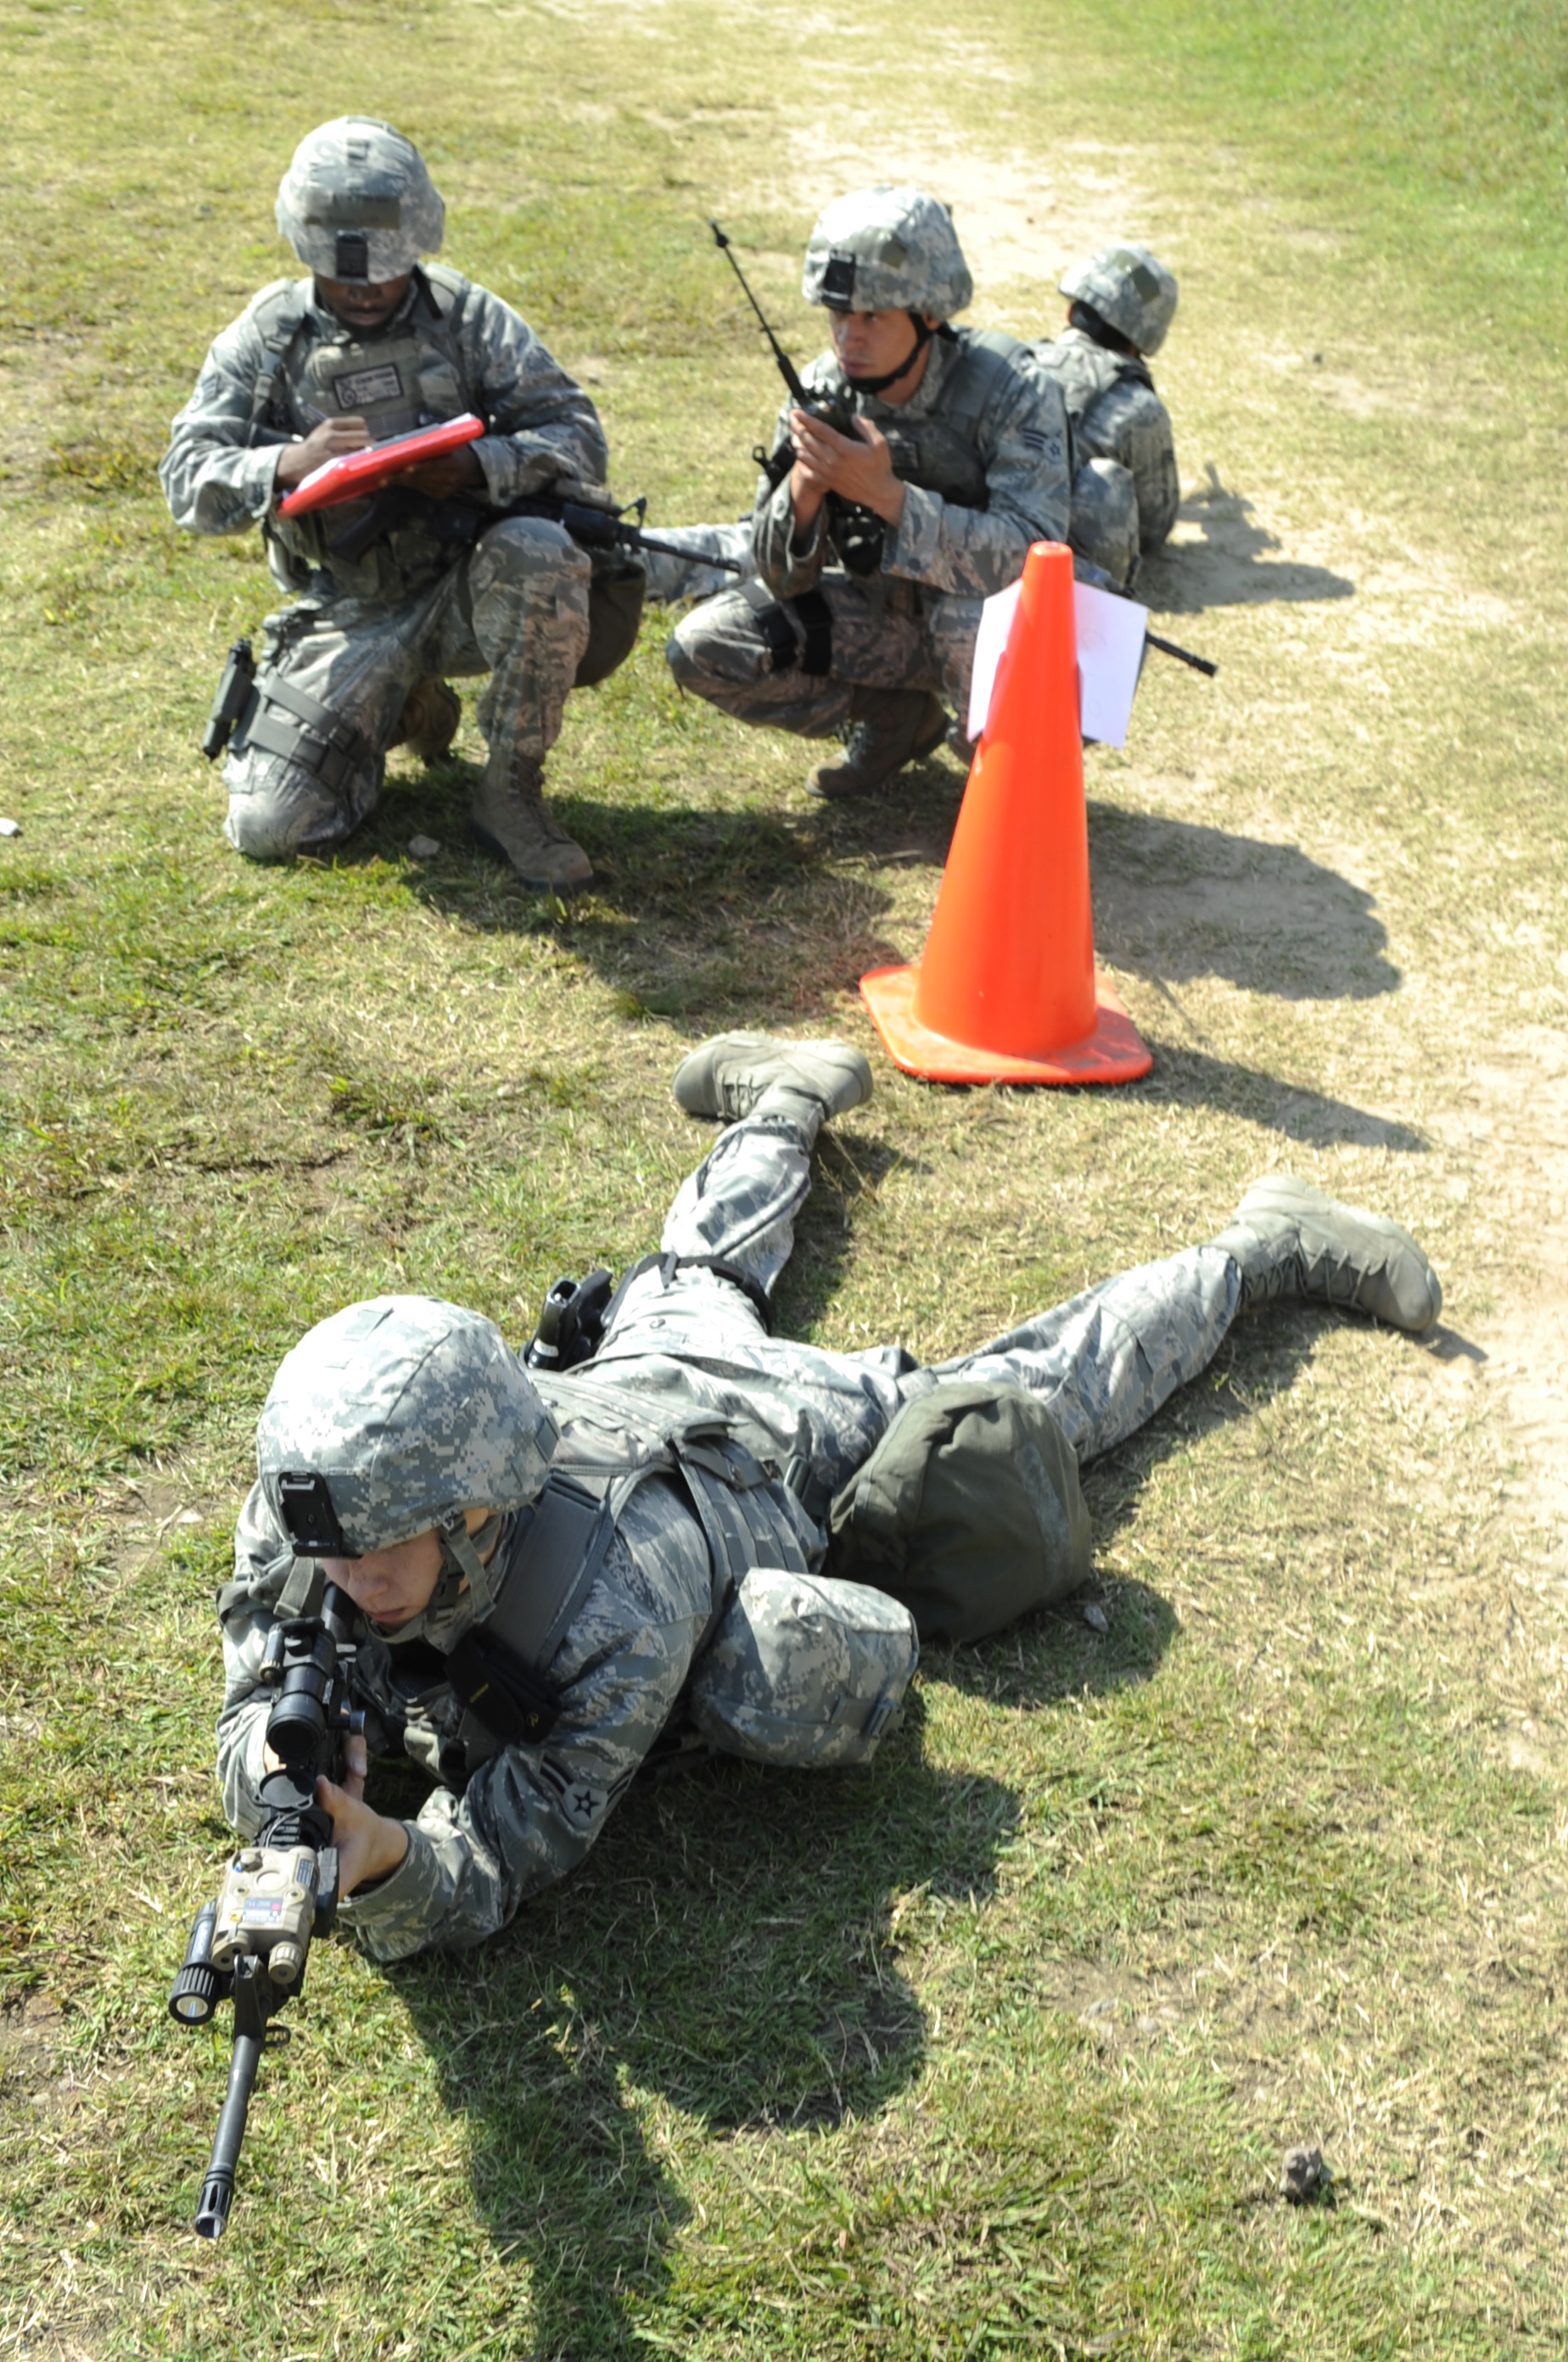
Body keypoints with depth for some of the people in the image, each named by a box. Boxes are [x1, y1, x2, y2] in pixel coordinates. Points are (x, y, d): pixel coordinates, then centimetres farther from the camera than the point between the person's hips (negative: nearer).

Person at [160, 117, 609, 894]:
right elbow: (187, 479, -8)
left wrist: (476, 466, -27)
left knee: (544, 557, -36)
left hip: (465, 586, -1)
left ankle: (512, 795, -16)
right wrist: (286, 464, -30)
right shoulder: (266, 338, 0)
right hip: (347, 617, 1)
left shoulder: (467, 317, -2)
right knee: (270, 827, -11)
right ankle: (403, 710, 20)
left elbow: (578, 437, -7)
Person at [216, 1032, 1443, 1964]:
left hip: (789, 1444, -4)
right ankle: (784, 1103, 62)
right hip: (636, 1374, 4)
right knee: (694, 1280, 39)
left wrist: (384, 1861, -58)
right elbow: (253, 1738, -26)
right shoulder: (318, 1503, -35)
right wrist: (293, 1761, -46)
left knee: (1032, 1395, 20)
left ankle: (1266, 1246, 40)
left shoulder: (618, 1607, -49)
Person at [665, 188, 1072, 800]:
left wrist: (887, 495, -40)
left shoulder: (1009, 388, -22)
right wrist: (804, 488, -31)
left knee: (972, 616, -41)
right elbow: (783, 580, -9)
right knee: (701, 648, -11)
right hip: (890, 611, 5)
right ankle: (896, 714, 4)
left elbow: (1034, 557, -34)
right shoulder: (822, 392, -10)